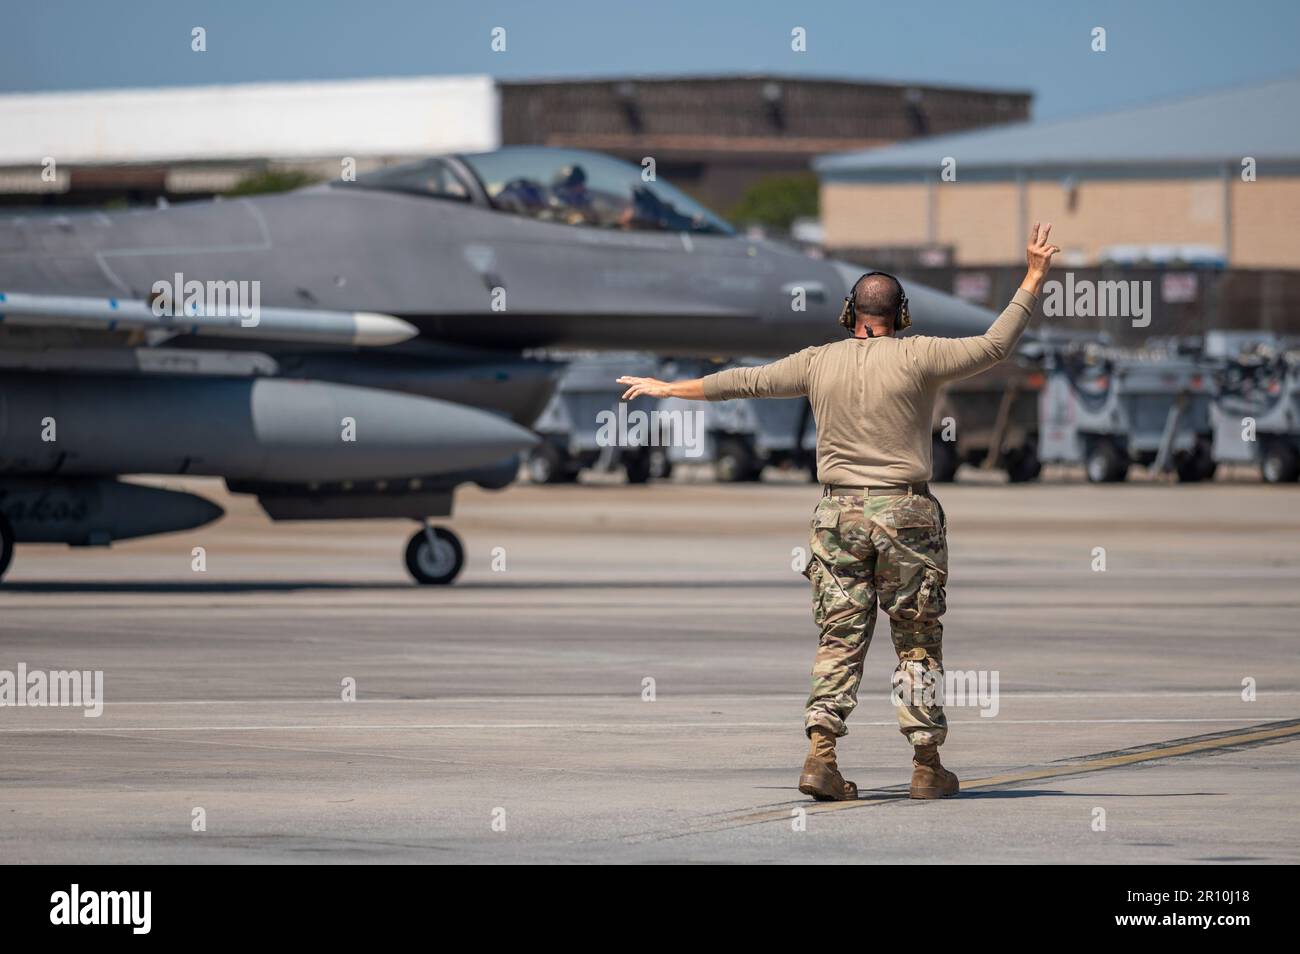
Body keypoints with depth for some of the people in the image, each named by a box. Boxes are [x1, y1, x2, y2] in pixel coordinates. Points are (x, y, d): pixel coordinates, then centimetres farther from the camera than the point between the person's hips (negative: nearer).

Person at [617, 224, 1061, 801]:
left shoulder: (819, 363, 7)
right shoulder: (916, 357, -4)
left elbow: (744, 382, 17)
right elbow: (994, 346, -7)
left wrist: (668, 389, 29)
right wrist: (1034, 278, -1)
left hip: (839, 515, 3)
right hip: (906, 514, -3)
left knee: (839, 639, 4)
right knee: (918, 643, 4)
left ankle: (820, 754, -9)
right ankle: (927, 767, 5)